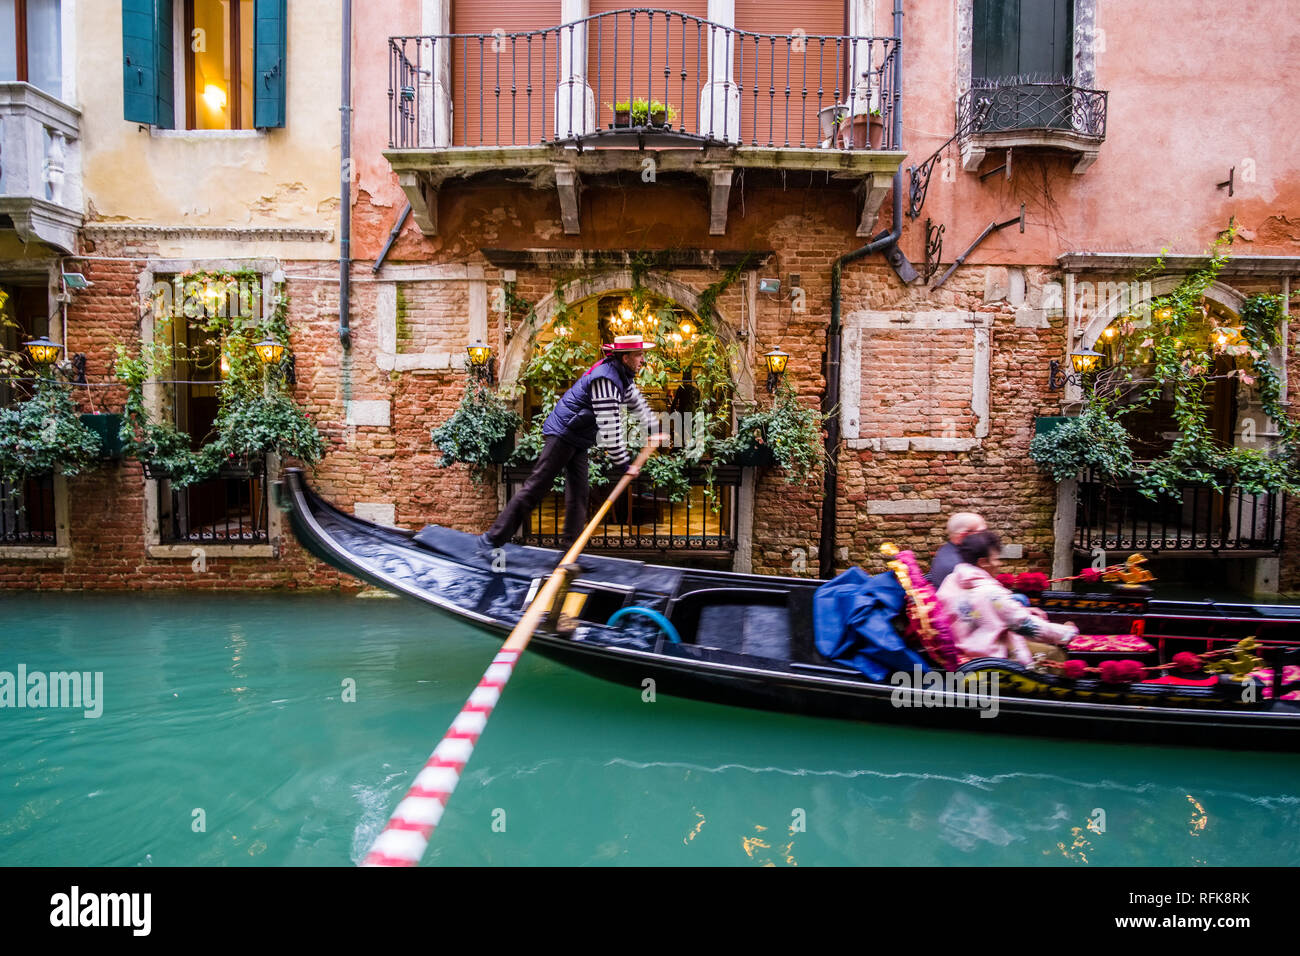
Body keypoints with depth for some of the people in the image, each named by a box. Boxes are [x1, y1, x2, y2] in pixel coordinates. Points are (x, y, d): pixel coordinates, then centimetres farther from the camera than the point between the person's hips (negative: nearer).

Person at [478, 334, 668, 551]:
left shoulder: (622, 374, 6)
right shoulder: (604, 380, -25)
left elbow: (636, 401, 26)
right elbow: (609, 427, -26)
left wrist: (653, 431, 23)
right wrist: (623, 464, -20)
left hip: (578, 440, 10)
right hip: (563, 433, -10)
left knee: (579, 491, 8)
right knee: (536, 487, -9)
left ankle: (572, 546, 14)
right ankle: (493, 538, -4)